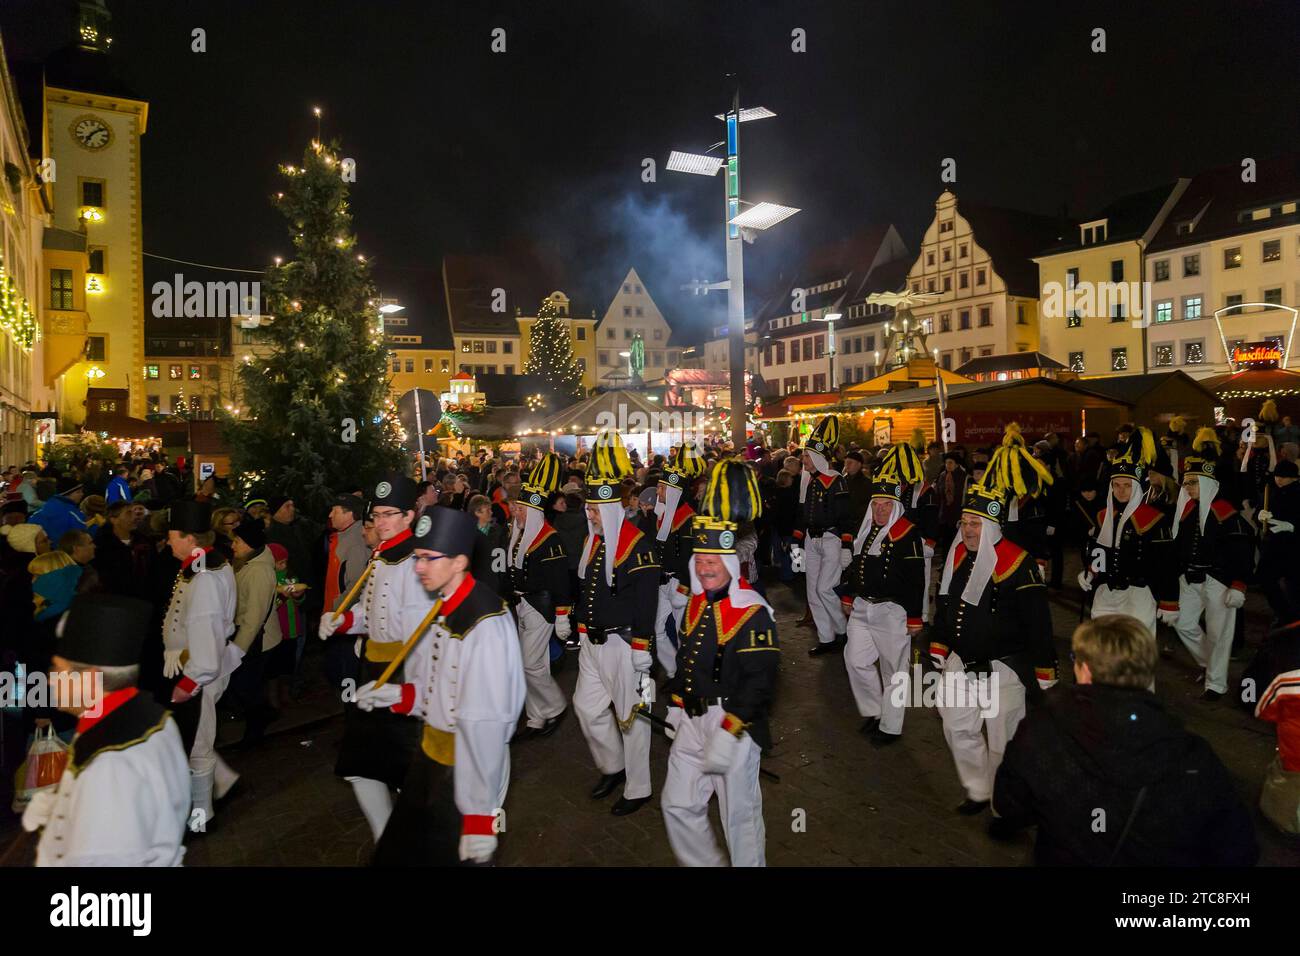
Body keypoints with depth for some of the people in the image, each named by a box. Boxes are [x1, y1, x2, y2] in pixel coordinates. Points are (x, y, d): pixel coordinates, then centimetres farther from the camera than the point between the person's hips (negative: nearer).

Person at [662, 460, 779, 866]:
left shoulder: (753, 613, -18)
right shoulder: (697, 603, 8)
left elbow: (760, 682, -22)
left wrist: (727, 737, -24)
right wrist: (676, 706, 21)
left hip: (735, 725, -8)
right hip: (693, 722, 8)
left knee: (740, 816, 6)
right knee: (677, 804, 15)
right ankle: (705, 863, 35)